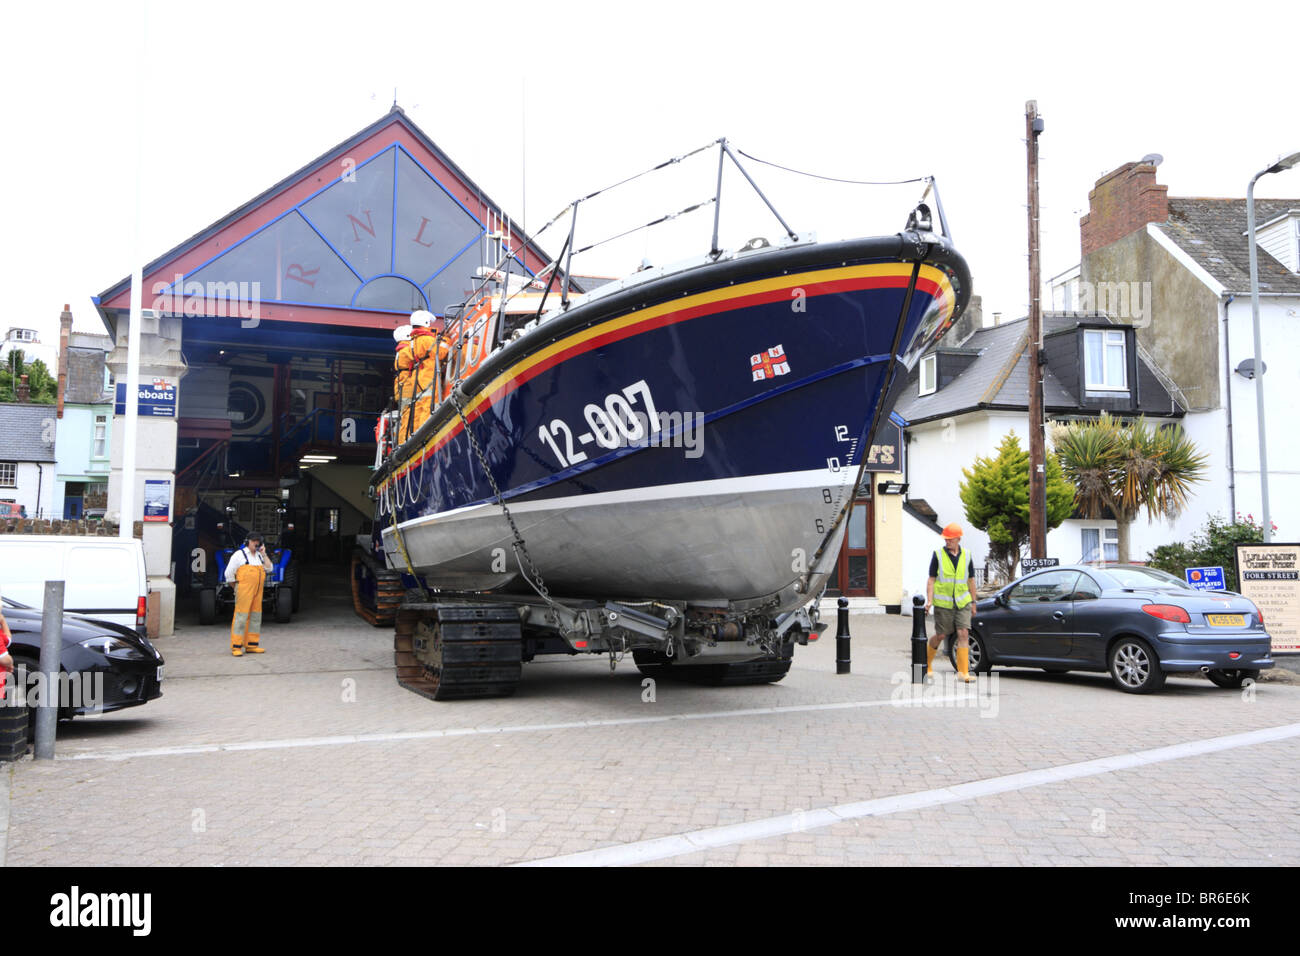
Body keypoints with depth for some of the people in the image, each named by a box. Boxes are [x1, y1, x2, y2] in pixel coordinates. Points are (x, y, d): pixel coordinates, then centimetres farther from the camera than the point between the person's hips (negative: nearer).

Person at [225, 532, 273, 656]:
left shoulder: (259, 555, 18)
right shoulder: (239, 554, -1)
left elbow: (269, 568, 10)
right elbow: (229, 573, -2)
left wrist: (263, 554, 4)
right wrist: (236, 587, -1)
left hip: (257, 591, 7)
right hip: (244, 590, -7)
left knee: (255, 617, 8)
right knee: (241, 616, -10)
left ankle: (251, 645, 15)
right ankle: (236, 647, -8)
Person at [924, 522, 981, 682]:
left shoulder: (966, 555, 5)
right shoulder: (938, 554, -3)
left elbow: (971, 579, 13)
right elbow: (931, 579, -3)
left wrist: (974, 601, 13)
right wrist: (929, 600, -11)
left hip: (962, 602, 2)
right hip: (943, 603, -2)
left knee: (963, 634, -9)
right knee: (940, 636, 4)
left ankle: (963, 672, -7)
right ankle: (927, 662, 29)